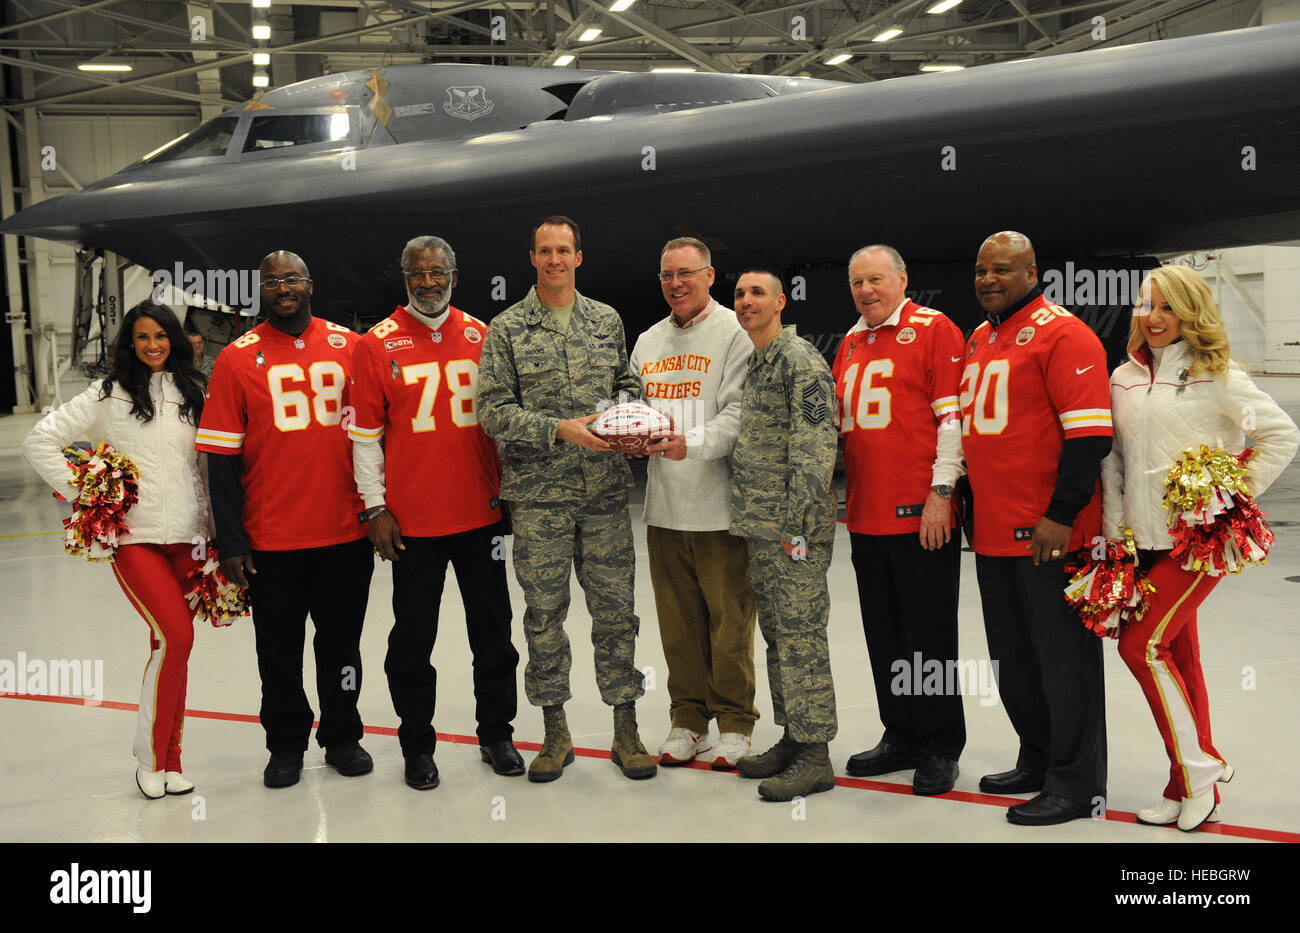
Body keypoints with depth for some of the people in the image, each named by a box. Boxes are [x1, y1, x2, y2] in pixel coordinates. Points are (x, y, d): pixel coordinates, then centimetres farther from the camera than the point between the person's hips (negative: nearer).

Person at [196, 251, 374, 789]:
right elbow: (221, 458, -3)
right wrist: (231, 542, -7)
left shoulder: (349, 347, 3)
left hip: (346, 533, 1)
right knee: (279, 647, 10)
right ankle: (286, 744, 28)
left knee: (341, 640, 12)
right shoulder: (238, 359, -1)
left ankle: (341, 736, 30)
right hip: (271, 541, -1)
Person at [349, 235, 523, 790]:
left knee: (493, 631, 10)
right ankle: (417, 745, 22)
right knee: (413, 638, 7)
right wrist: (375, 508, -4)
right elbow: (365, 434, -1)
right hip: (412, 522, -2)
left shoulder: (482, 338, 5)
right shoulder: (376, 345, -1)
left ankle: (496, 734, 26)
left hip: (481, 513, 2)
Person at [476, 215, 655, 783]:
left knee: (615, 609, 5)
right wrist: (559, 429, -17)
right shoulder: (506, 329, 1)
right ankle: (555, 733, 20)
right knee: (544, 614, 5)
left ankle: (626, 731, 16)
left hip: (605, 491, 2)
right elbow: (493, 411, -5)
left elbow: (627, 382, 17)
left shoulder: (607, 321, 11)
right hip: (538, 494, -2)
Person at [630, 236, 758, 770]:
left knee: (729, 618, 0)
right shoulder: (647, 342, 17)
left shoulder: (734, 333, -3)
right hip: (663, 506, 6)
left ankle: (735, 724, 14)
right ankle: (688, 721, 23)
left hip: (719, 504, -6)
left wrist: (693, 443, -27)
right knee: (678, 619, 11)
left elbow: (738, 413, -12)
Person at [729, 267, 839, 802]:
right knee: (777, 635, 14)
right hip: (760, 528, 9)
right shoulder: (755, 364, 18)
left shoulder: (801, 361, -11)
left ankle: (814, 757, 2)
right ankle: (791, 738, 25)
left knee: (801, 637, -5)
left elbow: (816, 449, -18)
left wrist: (797, 526, -20)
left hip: (794, 529, -9)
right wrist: (751, 521, 18)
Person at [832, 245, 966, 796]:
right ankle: (901, 738, 24)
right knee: (883, 635, 12)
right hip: (865, 516, 7)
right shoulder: (850, 343, 17)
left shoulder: (933, 330, -4)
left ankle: (941, 749, 12)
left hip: (920, 515, -7)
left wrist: (941, 492, -15)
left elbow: (953, 417, -10)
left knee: (929, 634, 0)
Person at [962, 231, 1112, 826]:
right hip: (993, 533, 9)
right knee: (1013, 660, 16)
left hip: (1050, 535, -8)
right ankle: (1038, 762, 30)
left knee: (1063, 659, -1)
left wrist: (1062, 515, -19)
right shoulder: (978, 339, 16)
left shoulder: (1061, 333, -9)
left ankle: (1077, 787, 9)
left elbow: (1089, 434, -16)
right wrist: (970, 503, 22)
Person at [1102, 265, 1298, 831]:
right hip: (1143, 540, 6)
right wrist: (1113, 527, 7)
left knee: (1141, 644, -13)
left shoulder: (1218, 378, -5)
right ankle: (1196, 791, 19)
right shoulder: (1124, 378, 10)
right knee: (1178, 654, 10)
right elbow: (1111, 457, 13)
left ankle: (1197, 771, 4)